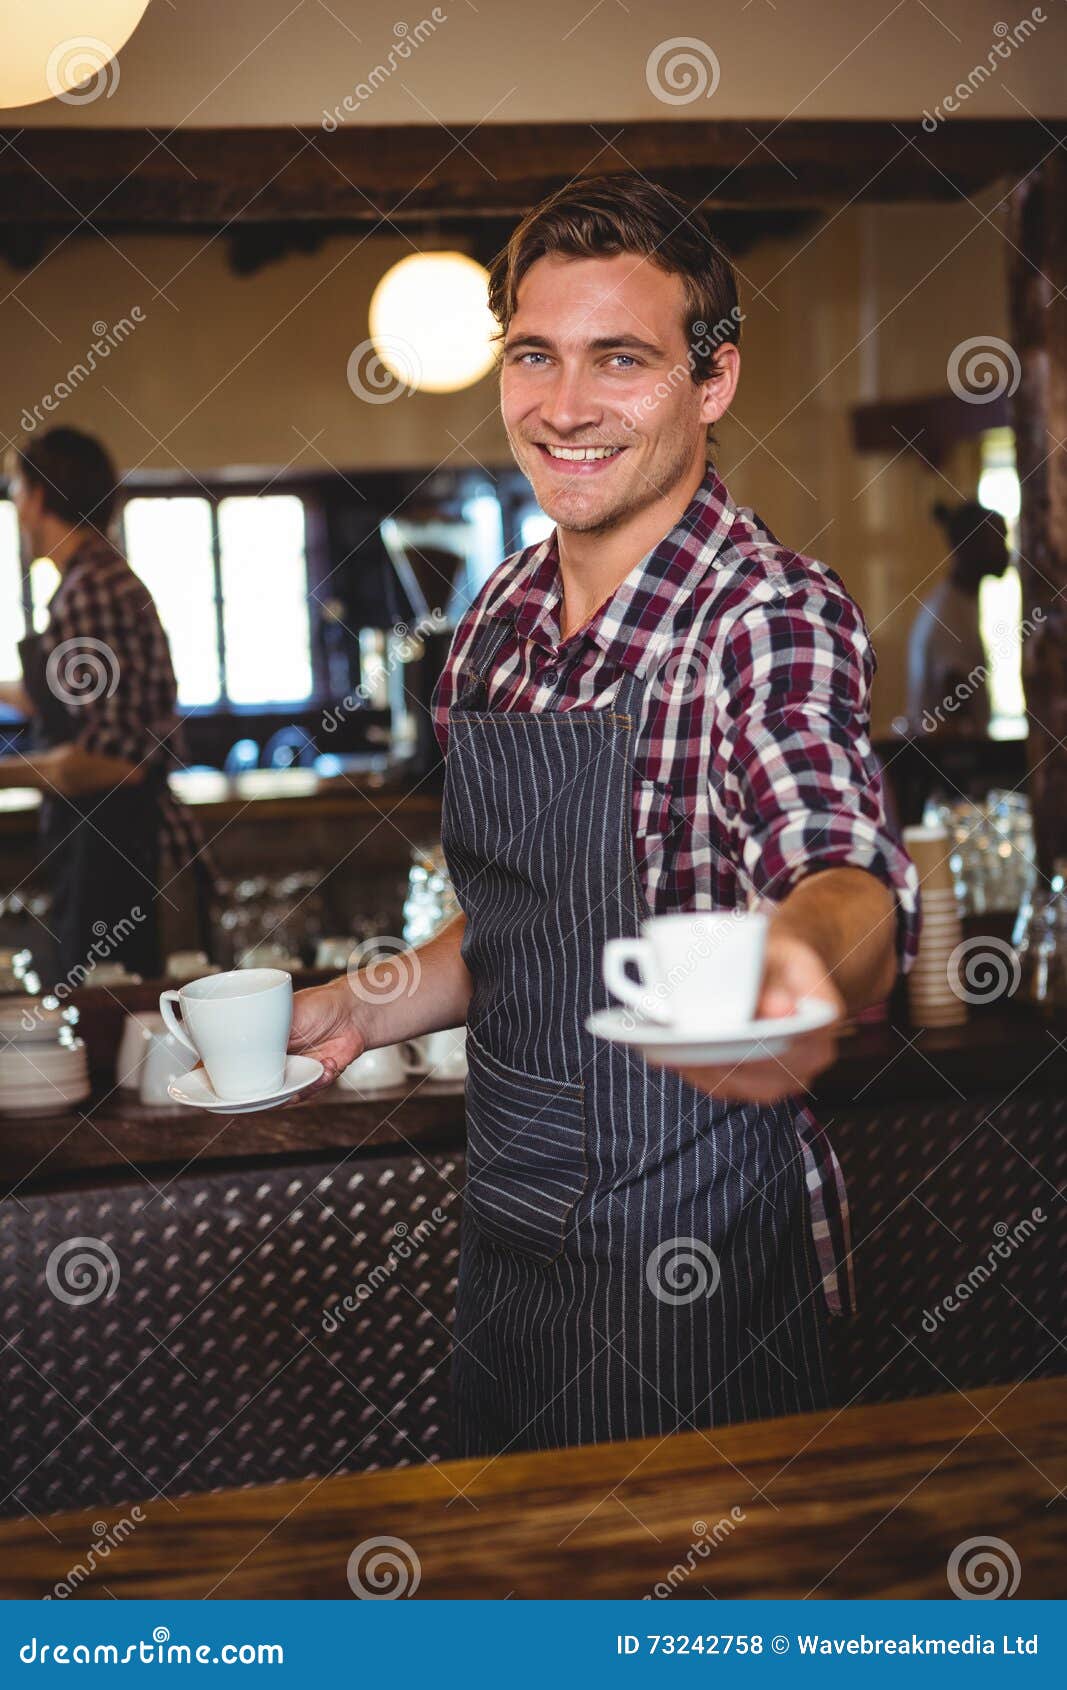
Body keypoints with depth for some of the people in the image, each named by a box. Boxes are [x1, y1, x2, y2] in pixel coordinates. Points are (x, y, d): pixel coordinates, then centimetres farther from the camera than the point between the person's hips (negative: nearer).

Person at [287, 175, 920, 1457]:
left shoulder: (774, 617, -17)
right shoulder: (501, 615, 3)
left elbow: (845, 868, -35)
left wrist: (801, 955, -57)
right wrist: (358, 1009, 1)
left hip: (695, 1266, -6)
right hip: (503, 1235, 7)